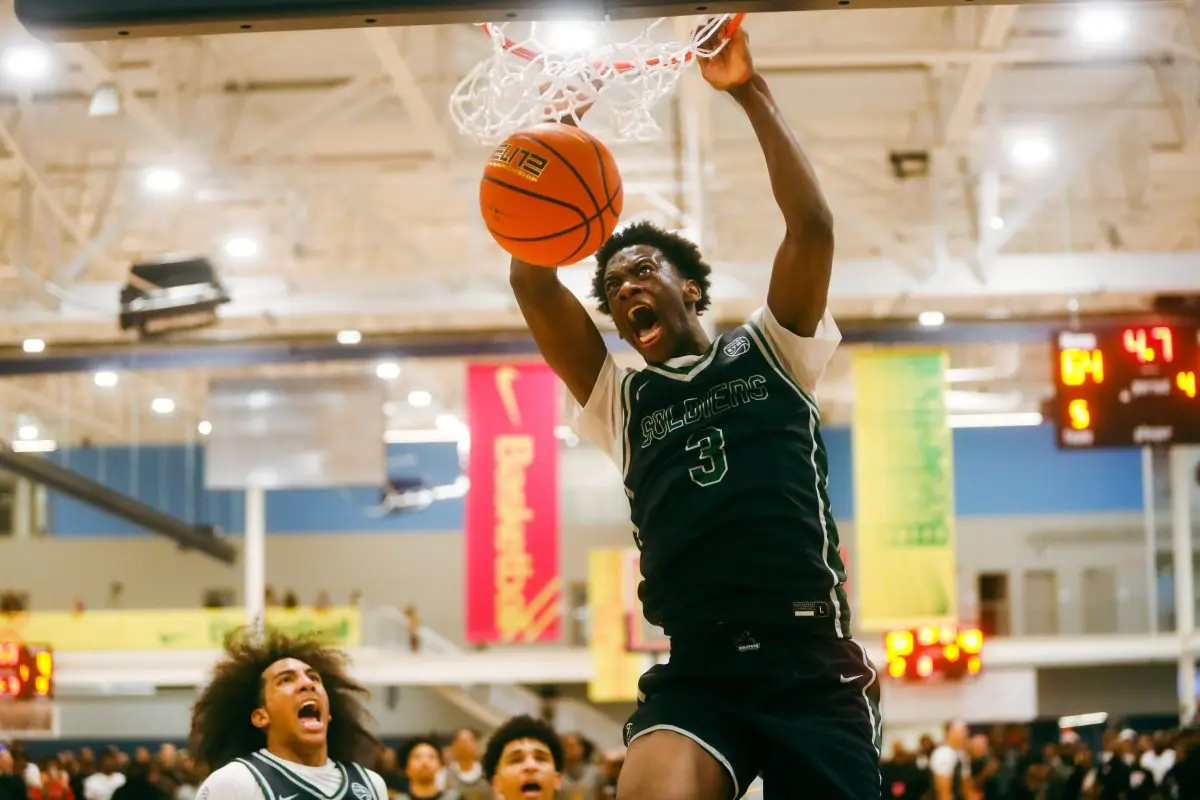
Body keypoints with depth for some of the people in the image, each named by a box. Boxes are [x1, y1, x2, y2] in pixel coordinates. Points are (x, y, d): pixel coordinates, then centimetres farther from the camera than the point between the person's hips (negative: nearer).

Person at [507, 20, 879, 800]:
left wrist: (750, 91, -2)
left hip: (813, 664, 0)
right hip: (698, 670, 1)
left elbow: (812, 225, -2)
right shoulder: (620, 399, 18)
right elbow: (532, 280, 8)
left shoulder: (771, 352, 13)